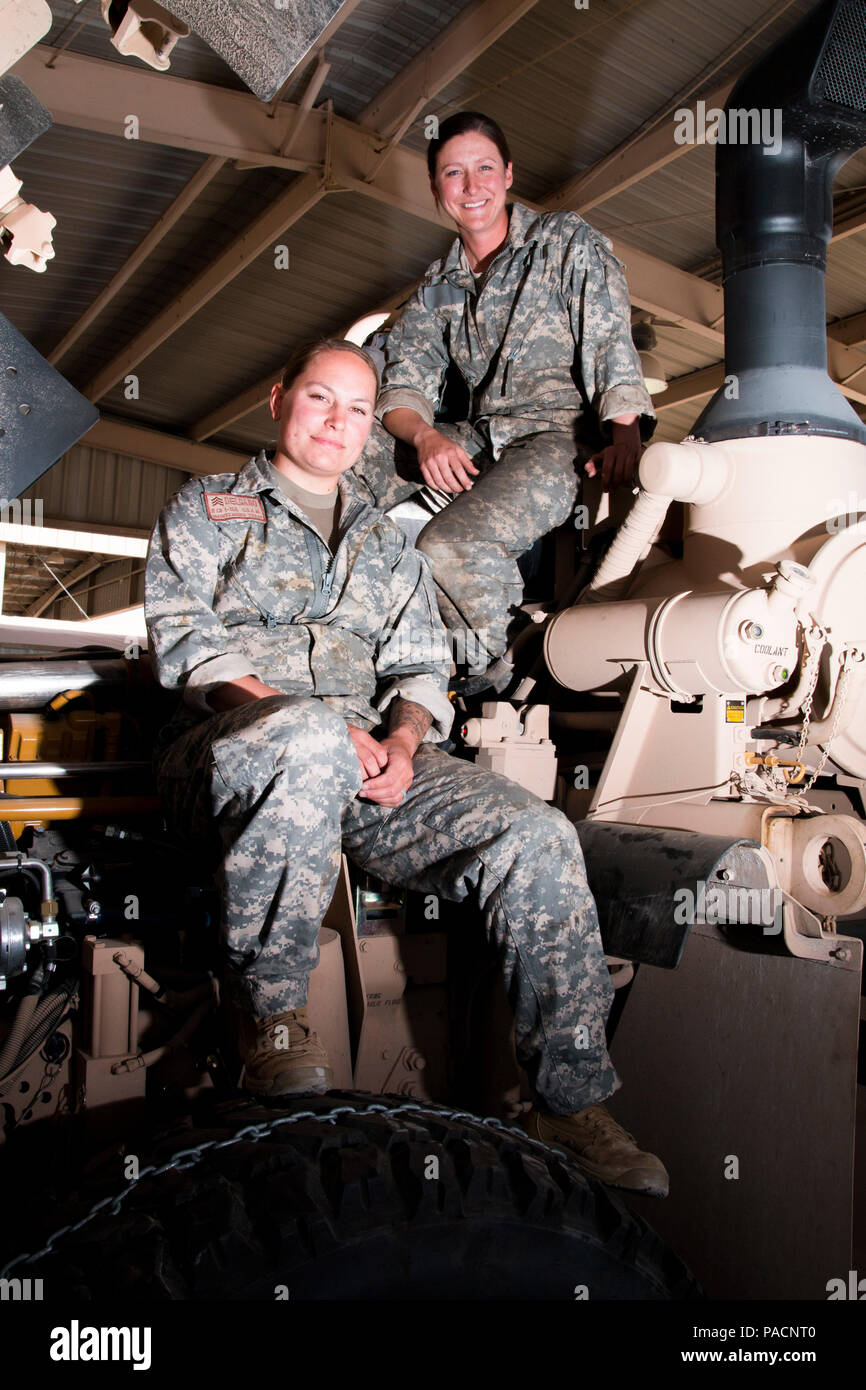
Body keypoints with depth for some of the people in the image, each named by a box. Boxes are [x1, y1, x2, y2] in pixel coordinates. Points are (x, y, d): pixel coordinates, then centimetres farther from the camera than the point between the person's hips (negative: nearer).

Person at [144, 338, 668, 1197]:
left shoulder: (388, 545, 28)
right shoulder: (204, 511, 17)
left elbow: (421, 667, 18)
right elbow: (184, 641, 0)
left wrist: (402, 740, -8)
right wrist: (320, 724, -14)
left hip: (366, 762, 4)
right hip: (226, 752, -3)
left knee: (538, 838, -20)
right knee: (312, 732, -41)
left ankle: (573, 1105, -10)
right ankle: (270, 1006, -20)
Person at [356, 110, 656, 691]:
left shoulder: (568, 241, 8)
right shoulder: (437, 284, 20)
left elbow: (612, 344, -5)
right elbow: (404, 382, 8)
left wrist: (626, 436, -23)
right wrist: (426, 435, -16)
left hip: (563, 434, -5)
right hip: (479, 441, 5)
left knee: (449, 547, -32)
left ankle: (516, 673, -9)